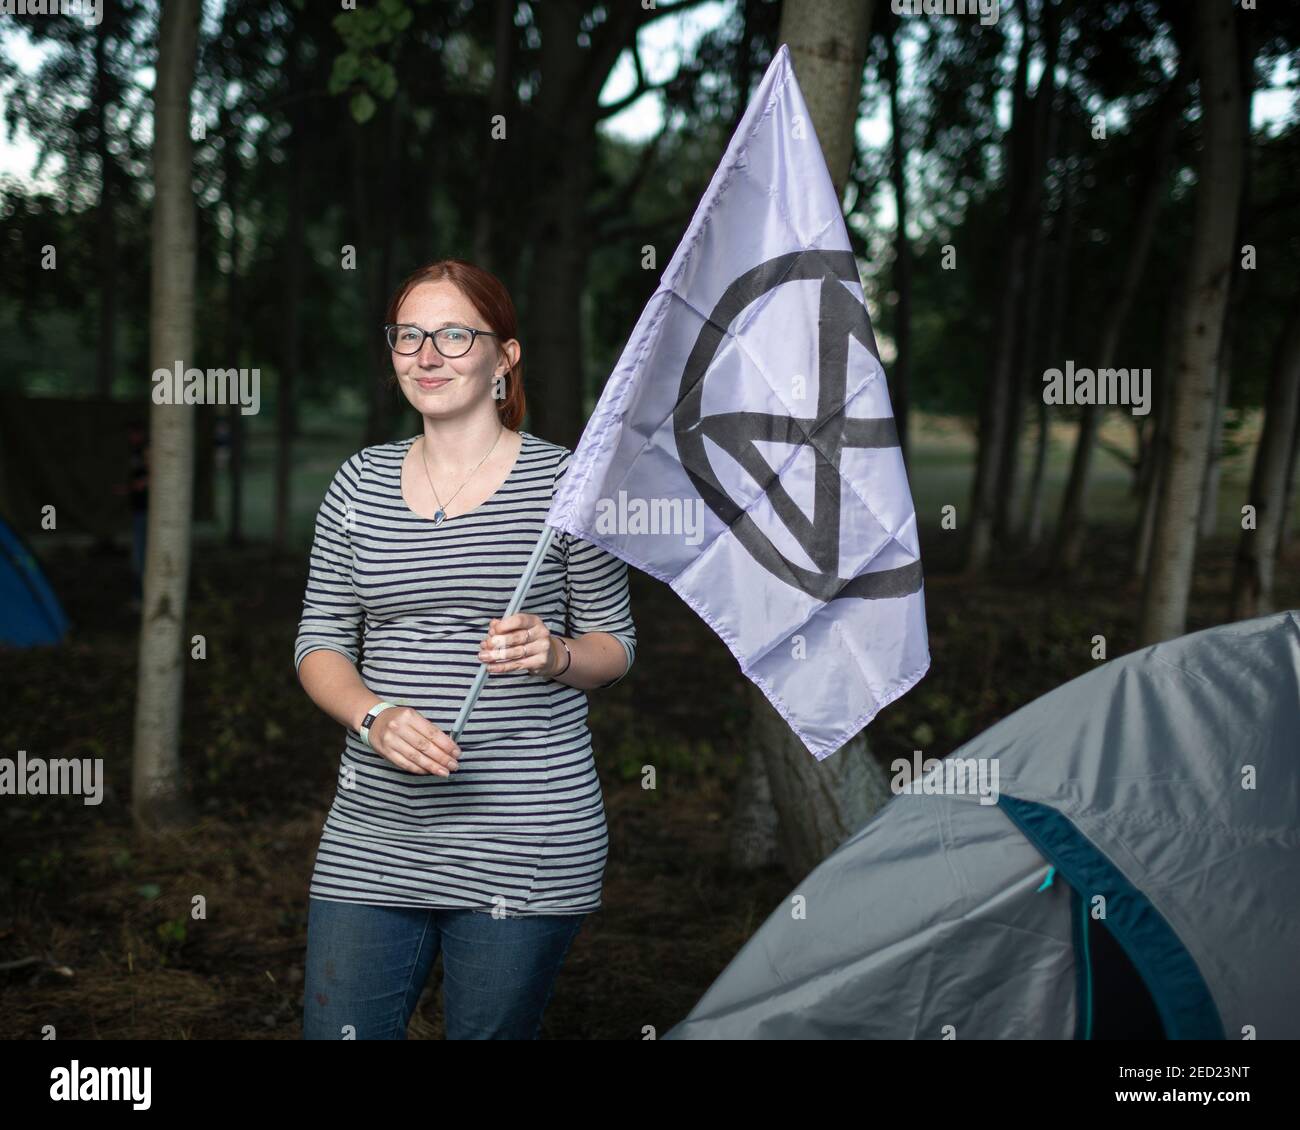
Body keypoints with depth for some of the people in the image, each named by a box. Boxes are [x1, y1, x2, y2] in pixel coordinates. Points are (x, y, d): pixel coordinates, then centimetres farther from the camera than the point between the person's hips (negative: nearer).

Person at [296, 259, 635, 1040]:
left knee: (492, 1030, 6)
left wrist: (553, 655, -17)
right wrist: (375, 715, -10)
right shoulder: (361, 484, 9)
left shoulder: (561, 481, -1)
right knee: (338, 1029, 3)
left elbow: (616, 646, 6)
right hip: (374, 832, 3)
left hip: (526, 841, -3)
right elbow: (319, 643, 10)